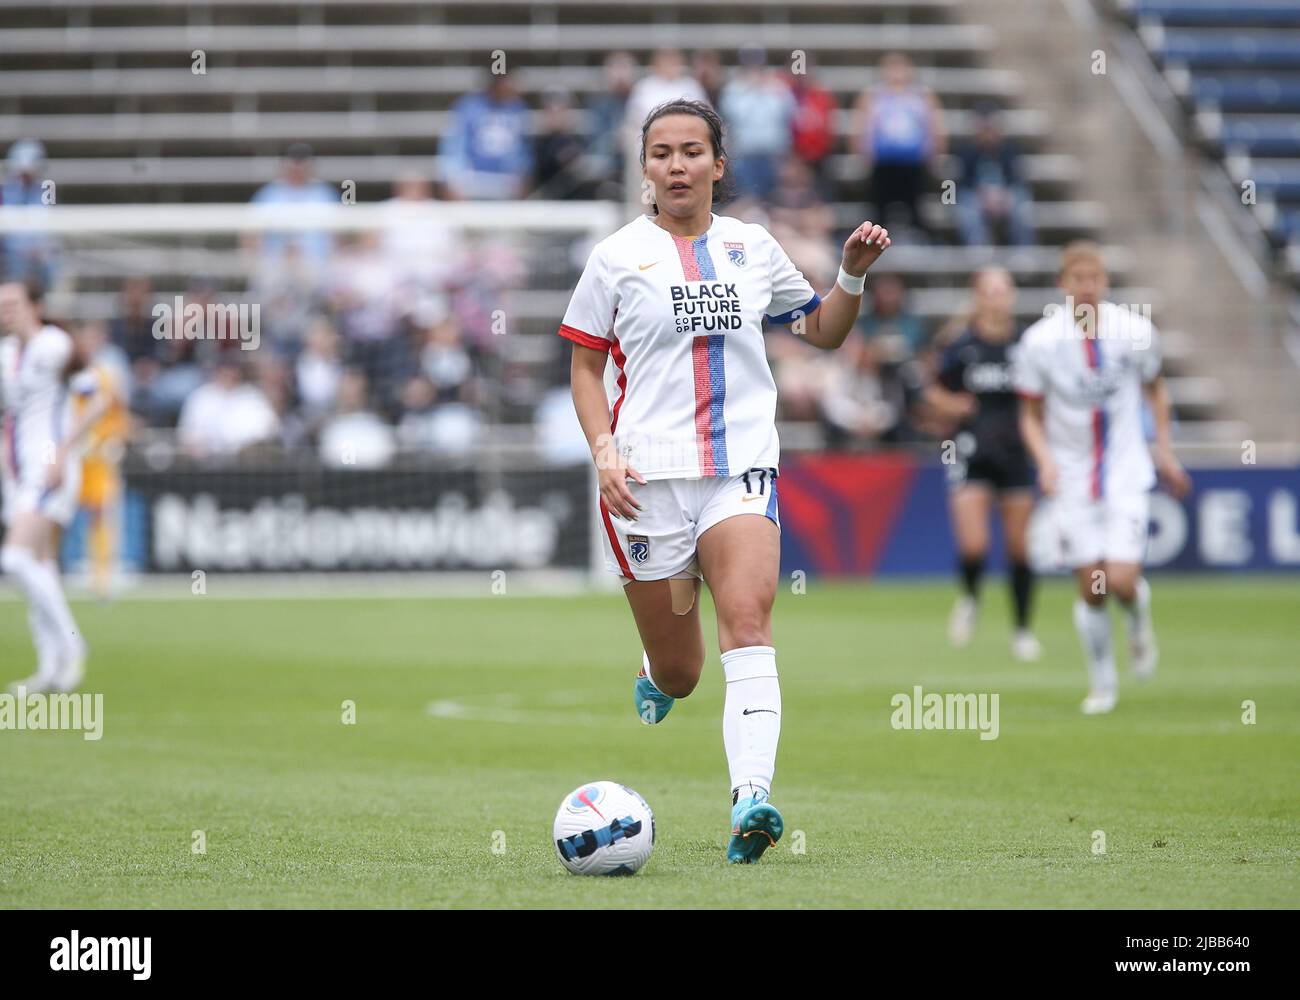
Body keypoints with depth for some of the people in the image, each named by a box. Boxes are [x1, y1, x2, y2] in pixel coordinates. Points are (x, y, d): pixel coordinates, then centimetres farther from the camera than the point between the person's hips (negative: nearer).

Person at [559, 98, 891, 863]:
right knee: (679, 671, 4)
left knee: (748, 620, -23)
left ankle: (752, 800, -35)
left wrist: (854, 275, 4)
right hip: (648, 475, -1)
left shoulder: (753, 248, 11)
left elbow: (824, 332, 22)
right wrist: (603, 449, -8)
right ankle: (658, 679, 44)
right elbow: (586, 367, 7)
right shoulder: (620, 256, 4)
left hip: (742, 465, 1)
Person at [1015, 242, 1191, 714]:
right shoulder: (1039, 341, -10)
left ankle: (1139, 614, 25)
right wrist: (1045, 460, -16)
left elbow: (1155, 388, 10)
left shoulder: (1135, 330, -8)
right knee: (1090, 587, 0)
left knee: (1121, 581, -13)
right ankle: (1102, 683, 19)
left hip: (1126, 474, 0)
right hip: (1073, 478, 0)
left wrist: (1165, 451, 7)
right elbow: (1031, 414, 0)